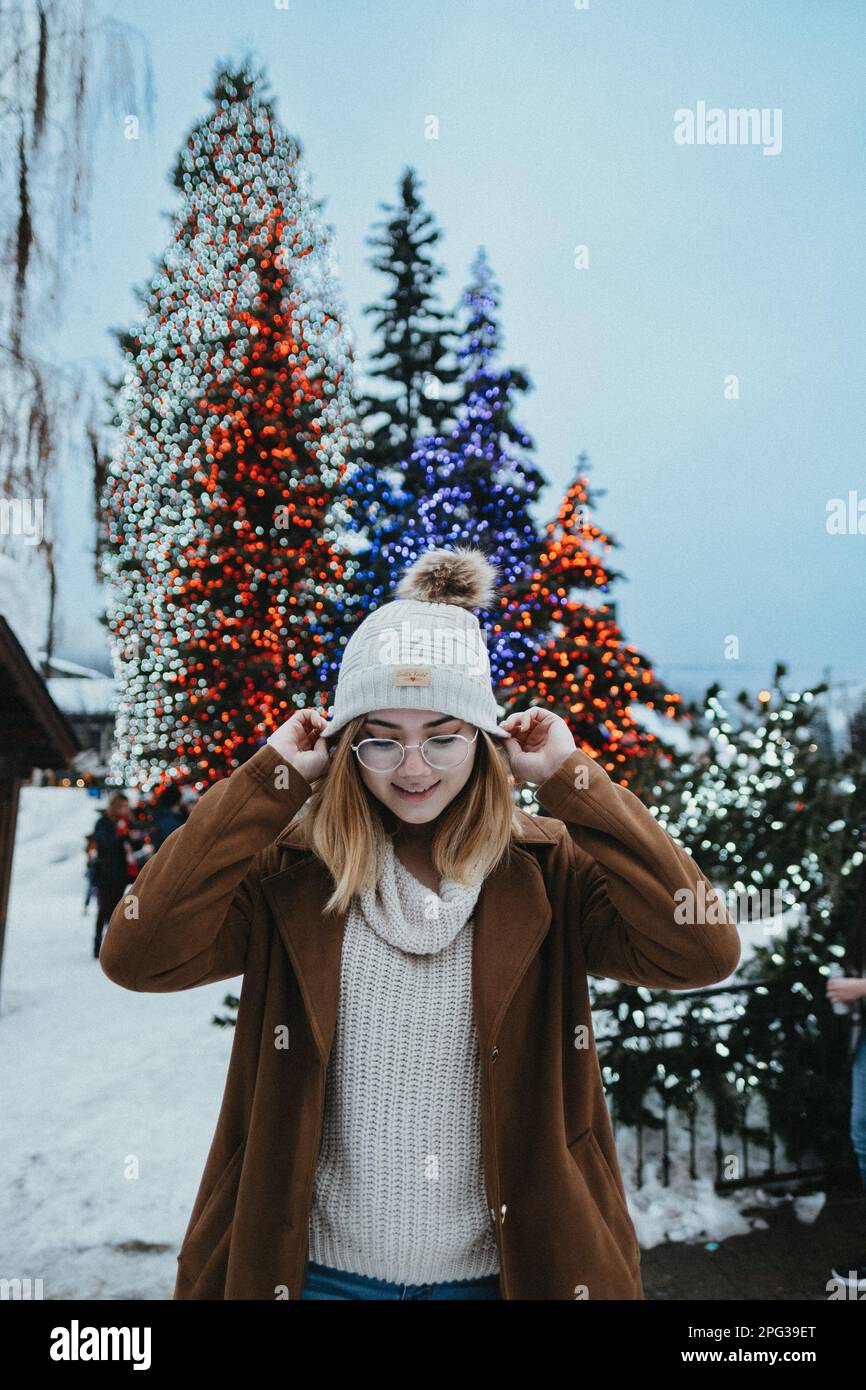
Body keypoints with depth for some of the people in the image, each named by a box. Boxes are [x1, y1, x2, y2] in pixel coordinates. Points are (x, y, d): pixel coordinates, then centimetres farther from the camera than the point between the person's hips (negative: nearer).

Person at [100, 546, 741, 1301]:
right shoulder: (292, 869, -7)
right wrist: (274, 778, -18)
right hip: (319, 1272, 0)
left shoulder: (549, 869, -7)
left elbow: (706, 950, -20)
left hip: (504, 1269, 1)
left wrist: (569, 778, -17)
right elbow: (136, 955, -21)